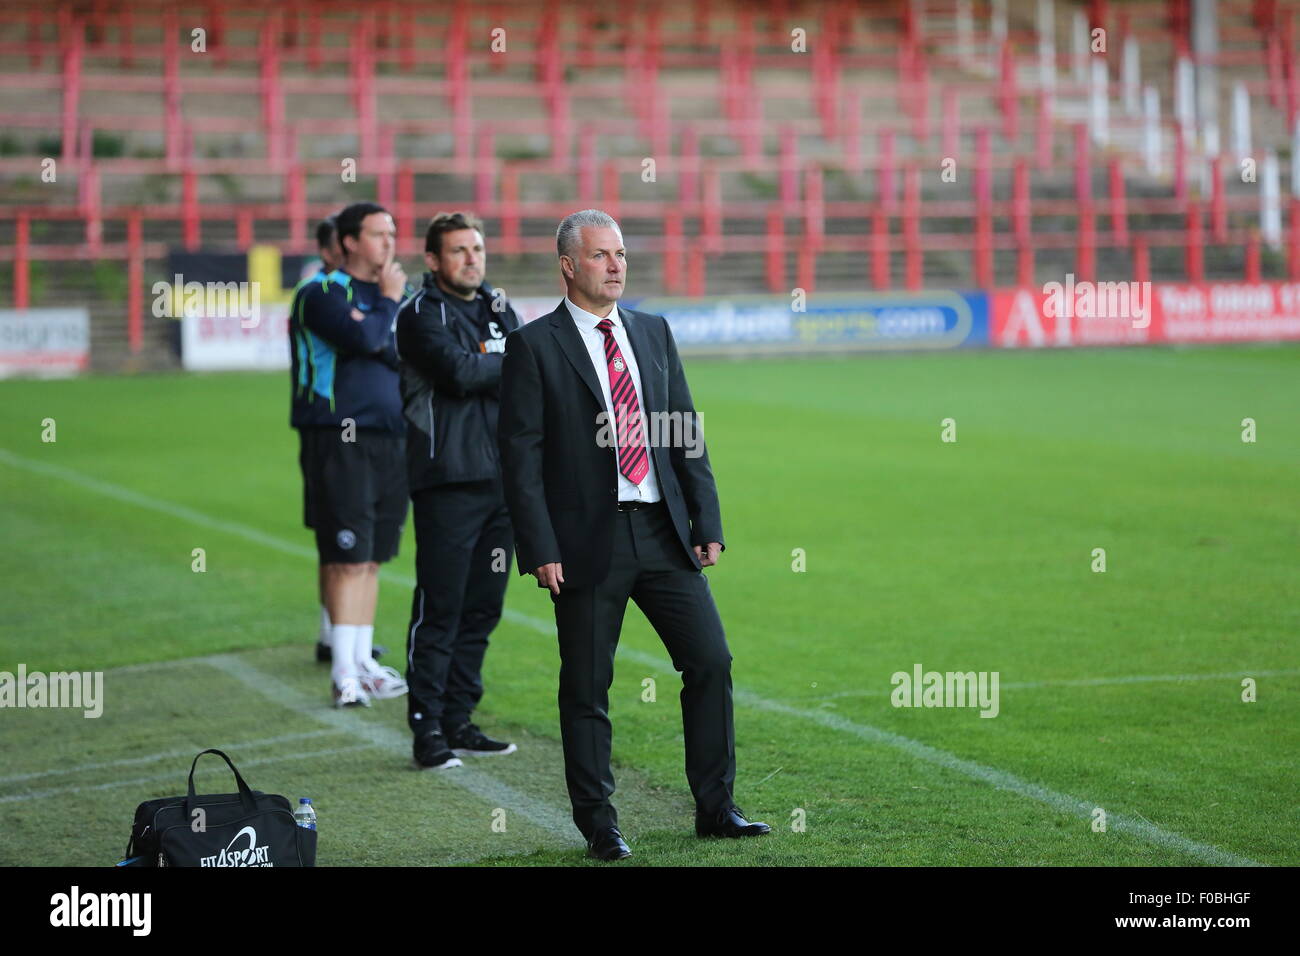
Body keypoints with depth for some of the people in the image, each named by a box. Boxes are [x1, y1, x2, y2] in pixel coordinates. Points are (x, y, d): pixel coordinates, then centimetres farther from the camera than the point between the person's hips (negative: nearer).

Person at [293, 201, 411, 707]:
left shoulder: (397, 294, 18)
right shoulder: (322, 294, -5)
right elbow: (363, 339, -20)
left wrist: (379, 341, -8)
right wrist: (388, 302, -5)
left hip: (391, 439, 7)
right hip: (341, 440, -7)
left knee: (372, 557, 11)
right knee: (347, 558, -8)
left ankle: (363, 660, 20)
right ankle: (344, 672, -6)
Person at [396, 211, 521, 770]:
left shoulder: (501, 311, 17)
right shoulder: (420, 315, -2)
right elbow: (458, 370, -18)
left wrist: (482, 376, -11)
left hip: (503, 479, 6)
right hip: (449, 481, -6)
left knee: (482, 608, 9)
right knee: (439, 610, -7)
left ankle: (458, 722, 17)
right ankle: (427, 730, -3)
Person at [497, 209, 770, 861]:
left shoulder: (654, 333, 13)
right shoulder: (534, 346, -3)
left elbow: (686, 432, 13)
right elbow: (520, 455, -6)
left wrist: (707, 520, 6)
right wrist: (540, 549, -13)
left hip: (663, 535, 4)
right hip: (588, 541, -4)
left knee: (711, 661, 1)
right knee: (586, 688, 3)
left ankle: (715, 809, 12)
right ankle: (598, 825, 15)